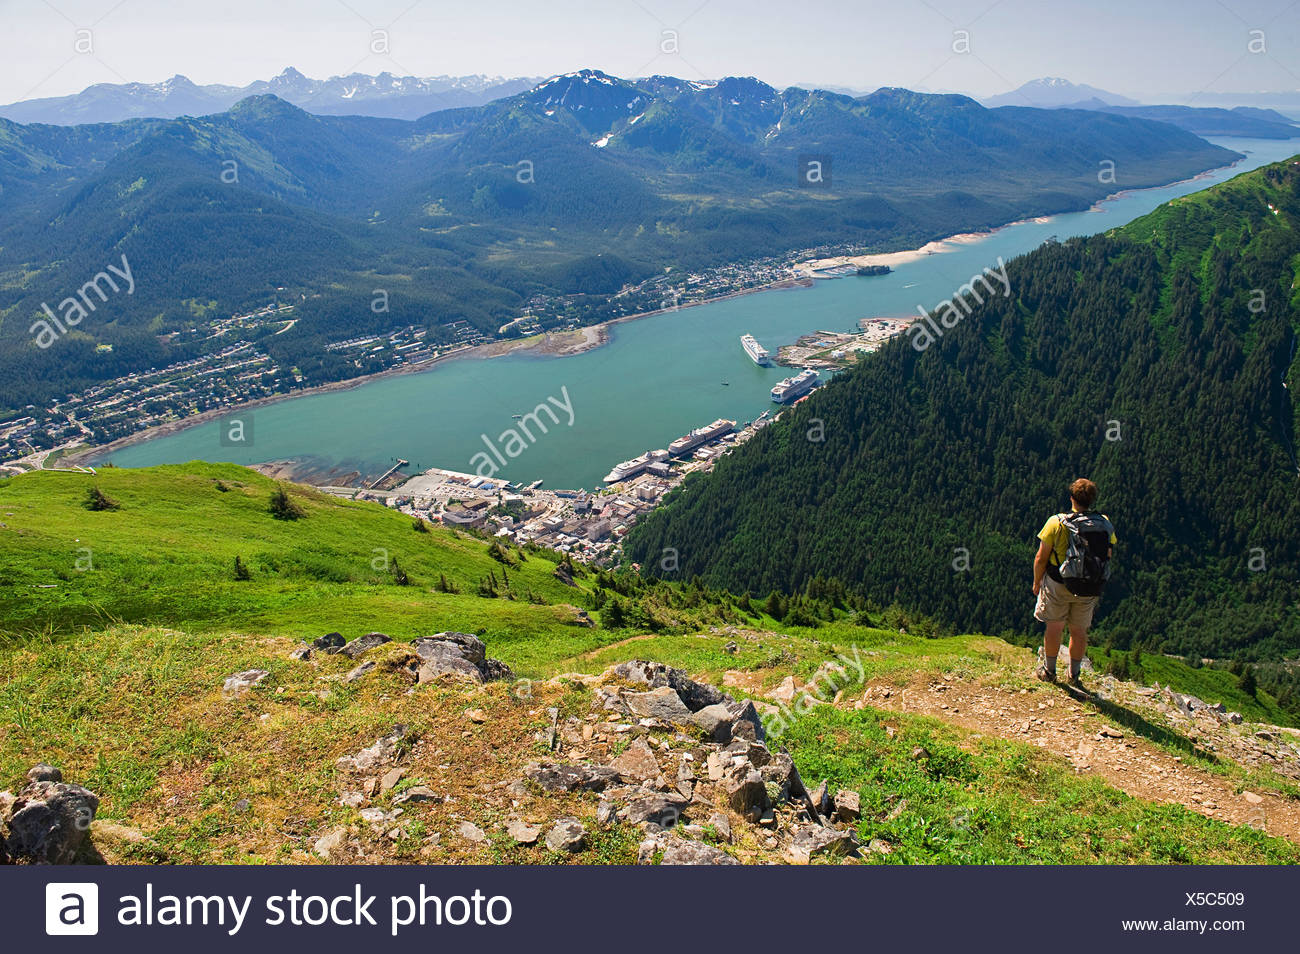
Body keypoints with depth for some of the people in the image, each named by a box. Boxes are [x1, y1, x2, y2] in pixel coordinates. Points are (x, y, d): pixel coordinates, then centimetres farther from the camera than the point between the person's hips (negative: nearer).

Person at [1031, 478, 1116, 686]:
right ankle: (1074, 674, 27)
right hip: (1090, 589, 3)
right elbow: (1108, 556, 5)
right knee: (1079, 630, 15)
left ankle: (1049, 671, 22)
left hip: (1059, 584, -3)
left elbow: (1041, 558, -12)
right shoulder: (1105, 524, -5)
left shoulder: (1057, 523, -16)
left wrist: (1037, 582, 3)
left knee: (1055, 627, 11)